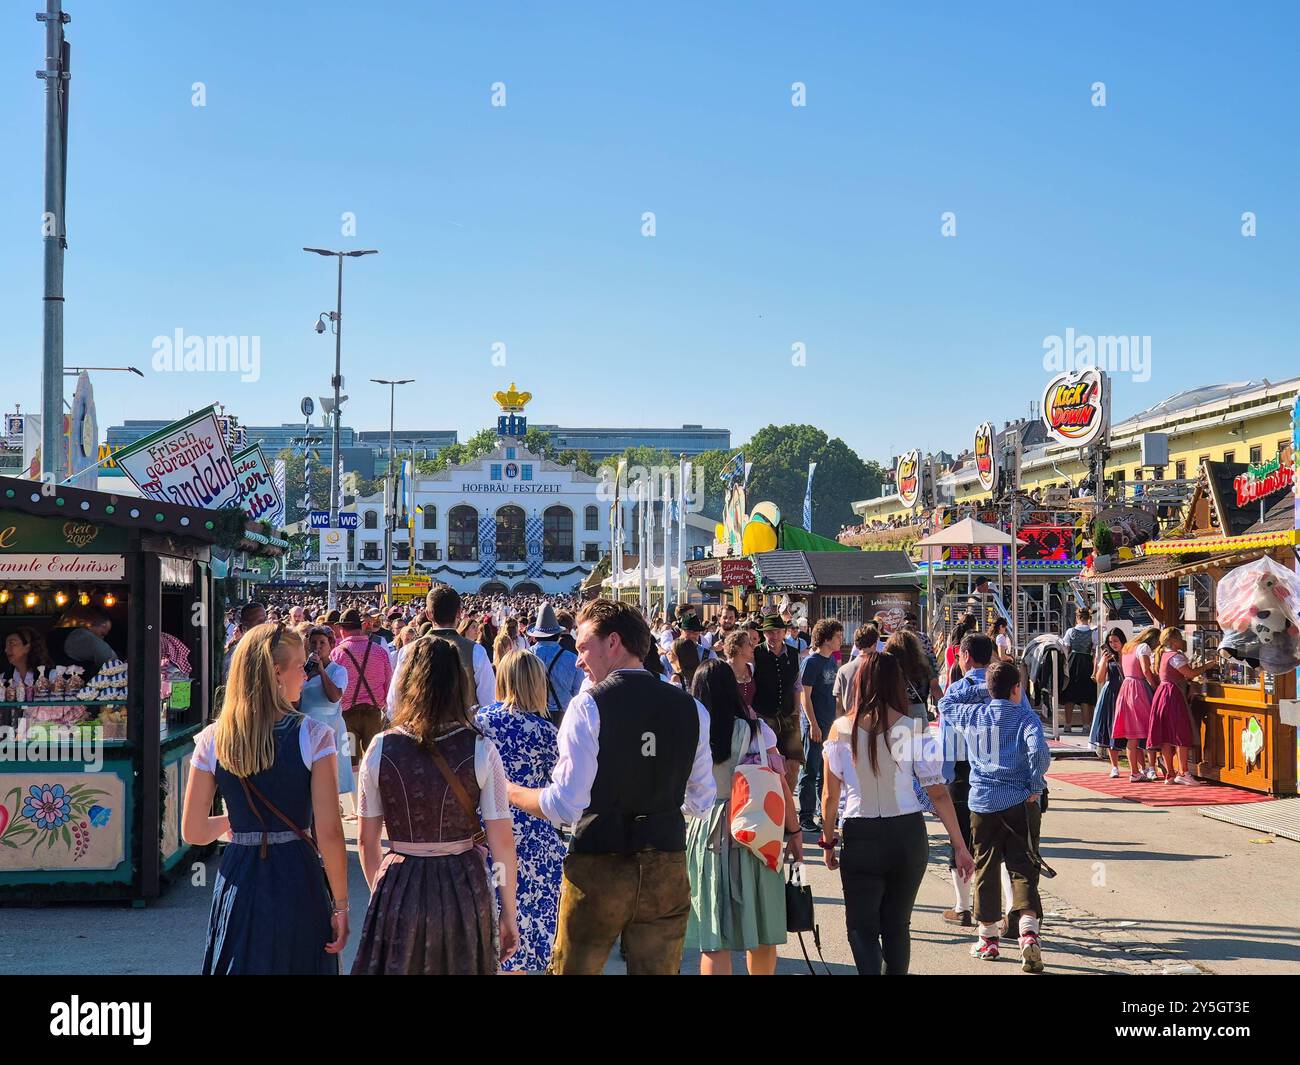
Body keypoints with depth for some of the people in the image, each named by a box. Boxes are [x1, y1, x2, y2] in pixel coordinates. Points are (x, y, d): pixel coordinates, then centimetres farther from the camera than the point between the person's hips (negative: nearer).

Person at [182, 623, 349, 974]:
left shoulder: (212, 740, -3)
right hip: (297, 882, -2)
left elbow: (193, 832, 0)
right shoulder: (313, 737, -12)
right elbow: (329, 833, -13)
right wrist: (340, 904, -5)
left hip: (238, 883, 3)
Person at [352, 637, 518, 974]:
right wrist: (509, 912, 2)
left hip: (397, 888, 1)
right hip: (463, 888, -1)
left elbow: (367, 840, 2)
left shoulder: (380, 748, -5)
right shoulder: (481, 750, -10)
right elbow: (501, 839, -8)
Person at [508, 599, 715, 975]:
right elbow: (700, 803, 11)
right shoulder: (691, 708, 2)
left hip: (598, 869, -4)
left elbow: (565, 806, -14)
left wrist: (508, 791, 2)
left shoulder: (588, 706, -12)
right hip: (667, 872, 4)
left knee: (572, 968, 12)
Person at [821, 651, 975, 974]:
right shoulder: (914, 729, -6)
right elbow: (938, 793, -6)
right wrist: (960, 846, -1)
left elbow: (830, 795, -3)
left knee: (861, 927, 5)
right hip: (908, 835, 1)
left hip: (860, 837, -1)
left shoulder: (841, 729, -6)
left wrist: (827, 842, 10)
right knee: (897, 926, 16)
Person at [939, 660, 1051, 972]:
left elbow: (944, 704, 26)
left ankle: (988, 937, 21)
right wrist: (1035, 787, -11)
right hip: (1019, 803, -3)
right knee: (1023, 868, 0)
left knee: (985, 868, 13)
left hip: (982, 802, 3)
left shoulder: (971, 714, 5)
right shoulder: (1025, 717, -6)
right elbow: (1038, 750, -23)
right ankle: (1029, 932, -17)